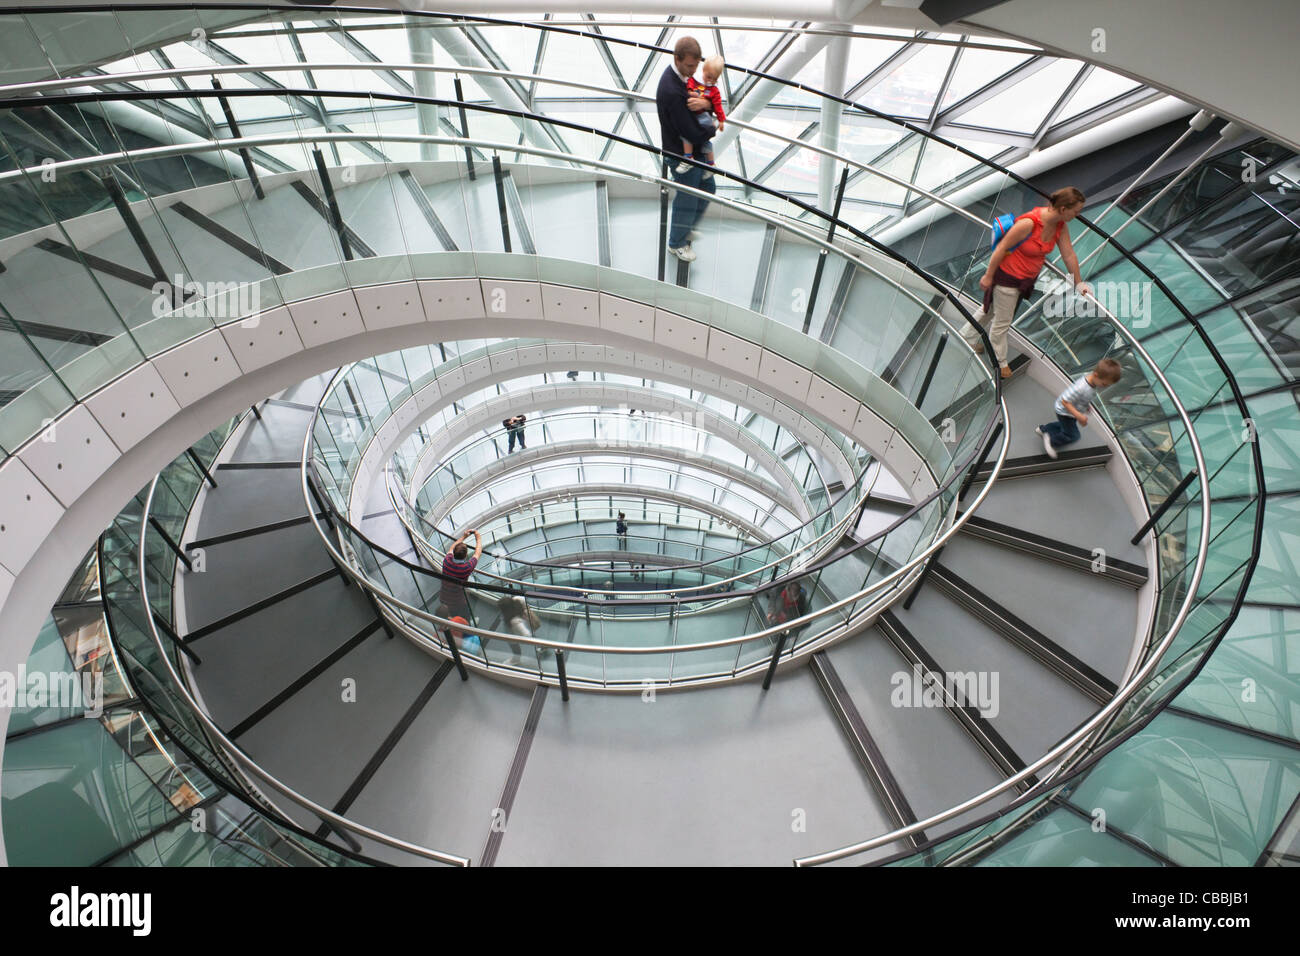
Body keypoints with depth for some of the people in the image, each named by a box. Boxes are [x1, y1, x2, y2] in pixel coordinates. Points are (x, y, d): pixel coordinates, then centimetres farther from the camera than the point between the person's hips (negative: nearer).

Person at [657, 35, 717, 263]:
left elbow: (713, 98, 3)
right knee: (687, 199, 10)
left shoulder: (684, 75, -2)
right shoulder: (671, 91, -33)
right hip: (682, 156, -10)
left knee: (708, 188, 25)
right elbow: (692, 133, -32)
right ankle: (677, 243, 36)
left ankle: (686, 228, 48)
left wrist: (705, 102, -23)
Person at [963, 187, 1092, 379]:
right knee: (1003, 320, 10)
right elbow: (1001, 248, -23)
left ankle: (968, 337, 46)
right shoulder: (1028, 223, -32)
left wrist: (1078, 283, 10)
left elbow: (1069, 255, 2)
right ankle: (999, 361, 30)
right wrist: (988, 276, -15)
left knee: (992, 309, 25)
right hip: (1007, 276, -7)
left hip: (1027, 277, 8)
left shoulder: (1060, 226, -8)